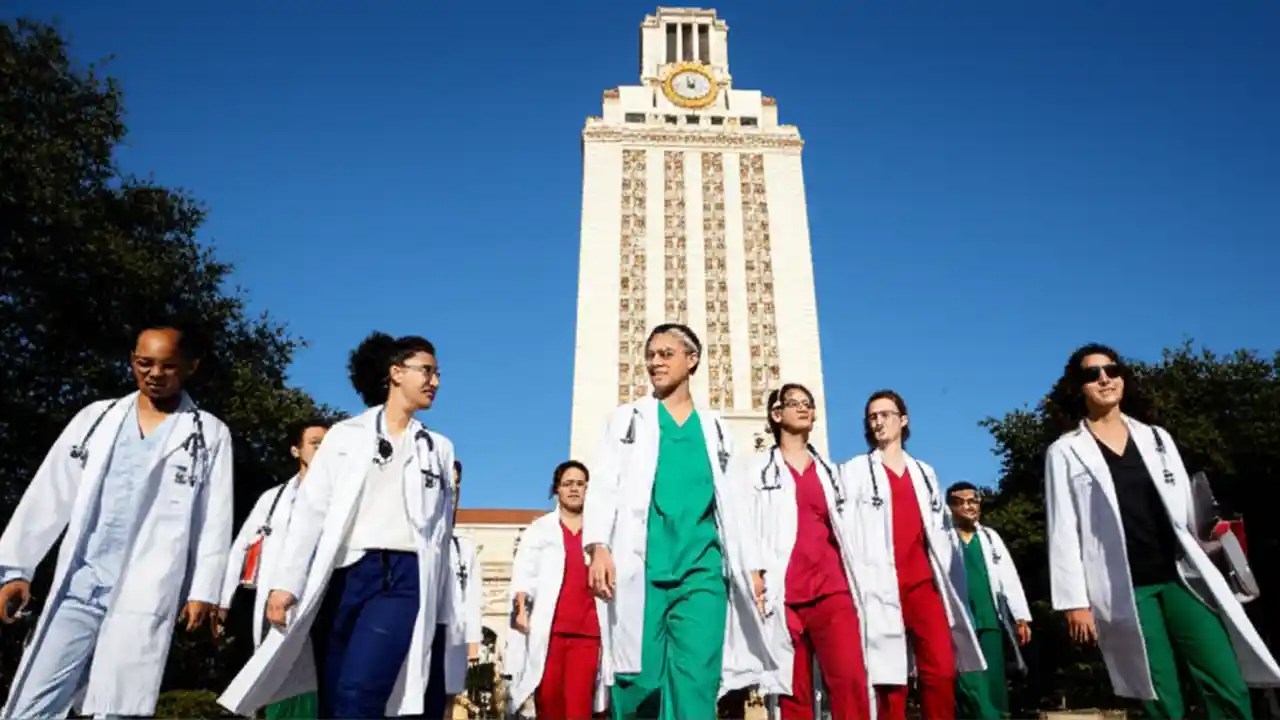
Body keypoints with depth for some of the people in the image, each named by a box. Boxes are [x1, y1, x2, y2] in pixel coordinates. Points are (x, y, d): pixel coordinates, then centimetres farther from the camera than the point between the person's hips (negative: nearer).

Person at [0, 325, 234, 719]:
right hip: (77, 586, 3)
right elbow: (49, 495, 9)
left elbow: (215, 520, 0)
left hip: (145, 595, -3)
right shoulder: (95, 417, 10)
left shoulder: (209, 434, 2)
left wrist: (203, 591, -5)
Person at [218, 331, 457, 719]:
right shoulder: (346, 434, 10)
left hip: (403, 576, 0)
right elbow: (310, 510, 3)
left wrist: (435, 610, 9)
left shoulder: (440, 448, 14)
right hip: (343, 573, 1)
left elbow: (440, 530, 12)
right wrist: (286, 582, -7)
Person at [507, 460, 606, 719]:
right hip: (548, 628, 0)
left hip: (587, 630, 0)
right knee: (548, 699, -1)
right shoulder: (540, 528, 13)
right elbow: (523, 573, 5)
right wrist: (521, 608, -10)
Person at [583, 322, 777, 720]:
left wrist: (752, 566, 11)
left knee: (695, 681, -7)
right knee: (639, 678, -1)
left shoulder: (714, 427, 19)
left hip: (702, 567, 1)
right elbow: (604, 485, 5)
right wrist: (599, 546, -10)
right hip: (640, 565, -1)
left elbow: (735, 501, 18)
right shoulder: (628, 418, 15)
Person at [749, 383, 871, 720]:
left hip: (831, 588, 2)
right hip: (784, 593, -2)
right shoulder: (760, 469, 8)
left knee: (850, 679, -13)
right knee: (793, 690, 1)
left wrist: (856, 587, 12)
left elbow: (844, 529, 19)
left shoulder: (827, 470, 20)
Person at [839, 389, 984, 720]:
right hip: (882, 587, -3)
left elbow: (938, 532, 19)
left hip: (924, 583, 3)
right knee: (889, 675, -2)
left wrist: (944, 580, 10)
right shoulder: (854, 470, 7)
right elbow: (847, 530, -1)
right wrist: (856, 586, -10)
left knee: (942, 669, -5)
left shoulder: (924, 473, 20)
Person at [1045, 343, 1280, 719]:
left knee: (1230, 689, -2)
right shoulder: (1065, 453, 1)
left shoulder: (1157, 438, 13)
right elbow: (1063, 531, -3)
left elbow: (1188, 509, 14)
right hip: (1123, 589, -3)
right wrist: (1075, 601, -8)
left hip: (1180, 576, 4)